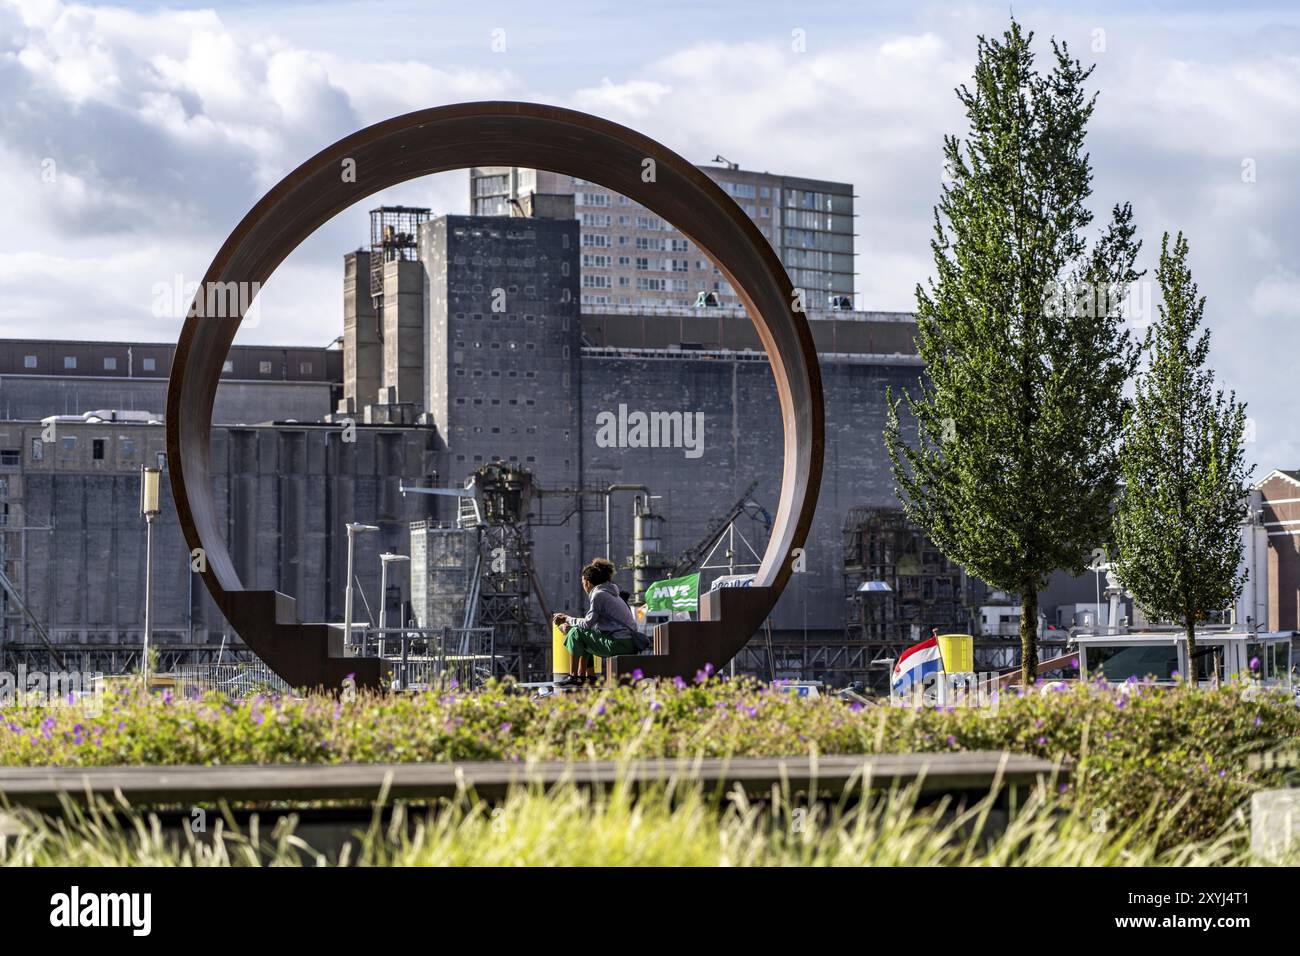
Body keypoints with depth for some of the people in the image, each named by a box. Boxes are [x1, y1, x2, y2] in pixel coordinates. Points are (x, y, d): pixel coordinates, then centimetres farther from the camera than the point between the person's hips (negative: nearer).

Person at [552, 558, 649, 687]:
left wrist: (568, 619, 2)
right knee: (584, 637, 23)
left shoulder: (599, 595, -9)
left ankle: (573, 677, -5)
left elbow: (588, 623, -12)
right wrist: (568, 622, 15)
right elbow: (592, 621, 22)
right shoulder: (610, 593, 21)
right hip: (629, 644, 10)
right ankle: (589, 676, 21)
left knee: (576, 633, -5)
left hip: (619, 644, -10)